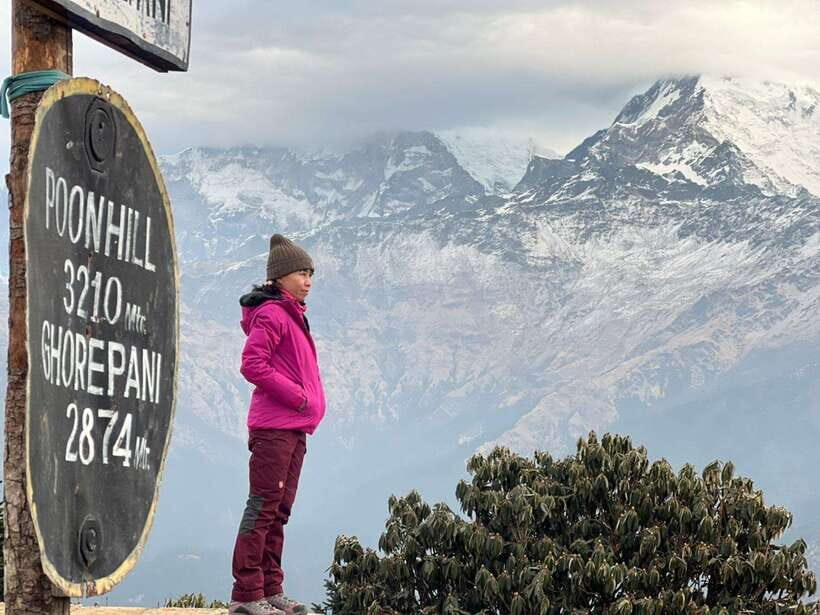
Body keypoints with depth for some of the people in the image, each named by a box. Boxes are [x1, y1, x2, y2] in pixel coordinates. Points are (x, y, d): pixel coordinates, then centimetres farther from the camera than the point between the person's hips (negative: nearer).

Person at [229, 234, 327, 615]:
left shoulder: (292, 314, 19)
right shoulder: (271, 313, -11)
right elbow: (252, 365, -20)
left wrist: (307, 401, 9)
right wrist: (297, 397, -16)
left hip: (293, 428, 10)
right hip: (274, 426, -10)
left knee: (278, 511, 11)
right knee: (263, 507, -9)